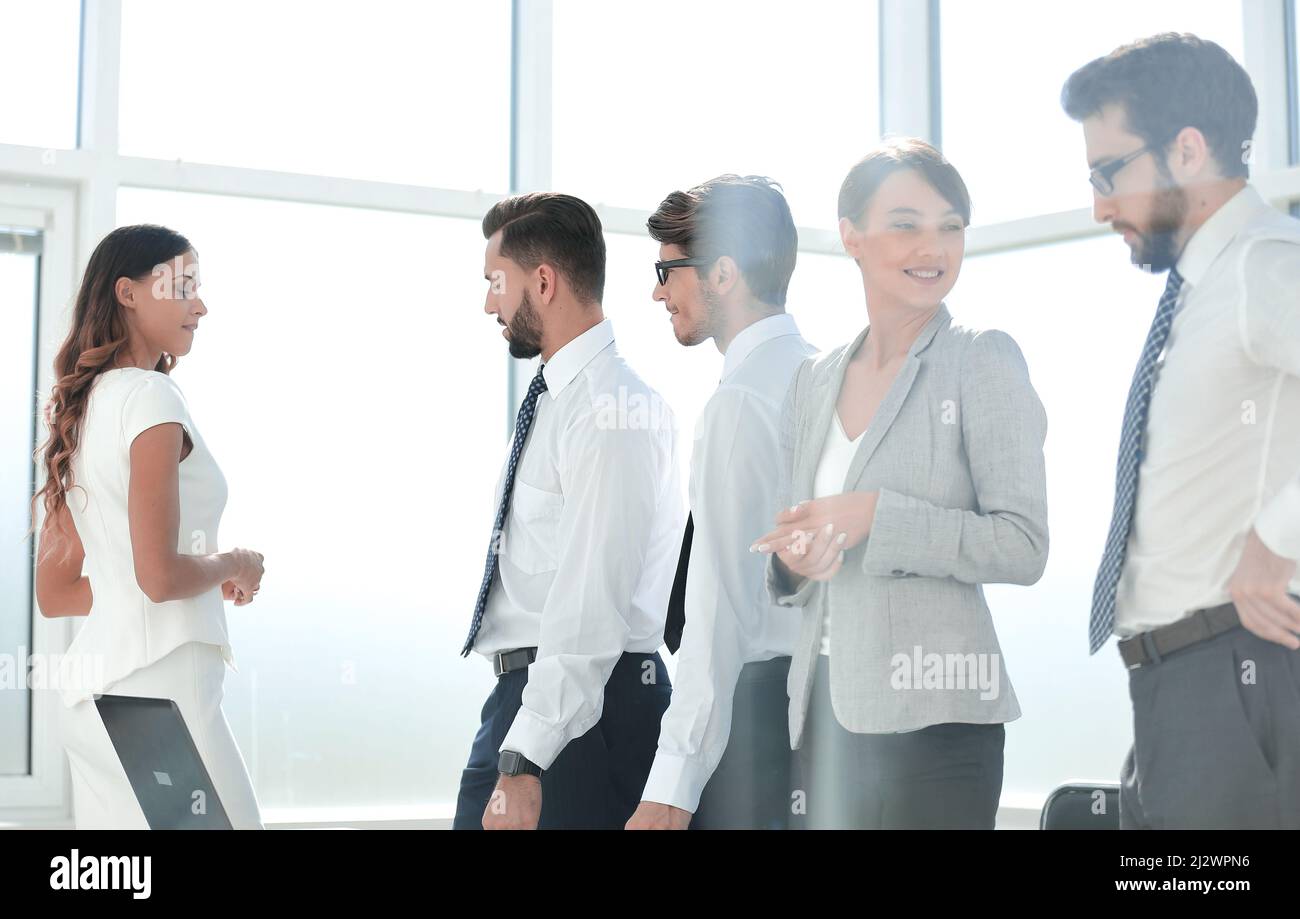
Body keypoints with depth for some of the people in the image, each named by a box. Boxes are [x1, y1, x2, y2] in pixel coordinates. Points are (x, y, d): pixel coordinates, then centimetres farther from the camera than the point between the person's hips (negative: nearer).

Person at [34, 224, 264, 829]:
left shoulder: (80, 409, 16)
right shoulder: (151, 397, -10)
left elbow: (54, 592, 19)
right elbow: (160, 577, -18)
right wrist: (233, 567, 1)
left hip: (95, 688, 9)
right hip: (159, 682, -9)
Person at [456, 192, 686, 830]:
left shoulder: (610, 412, -16)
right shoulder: (555, 400, 14)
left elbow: (591, 609, -23)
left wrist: (523, 765, -26)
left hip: (582, 701, -9)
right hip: (528, 696, 9)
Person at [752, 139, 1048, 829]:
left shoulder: (984, 361, -3)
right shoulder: (813, 382, 12)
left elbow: (1023, 547, -11)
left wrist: (874, 516, -18)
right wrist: (793, 562, -5)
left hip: (934, 718, -5)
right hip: (826, 716, 5)